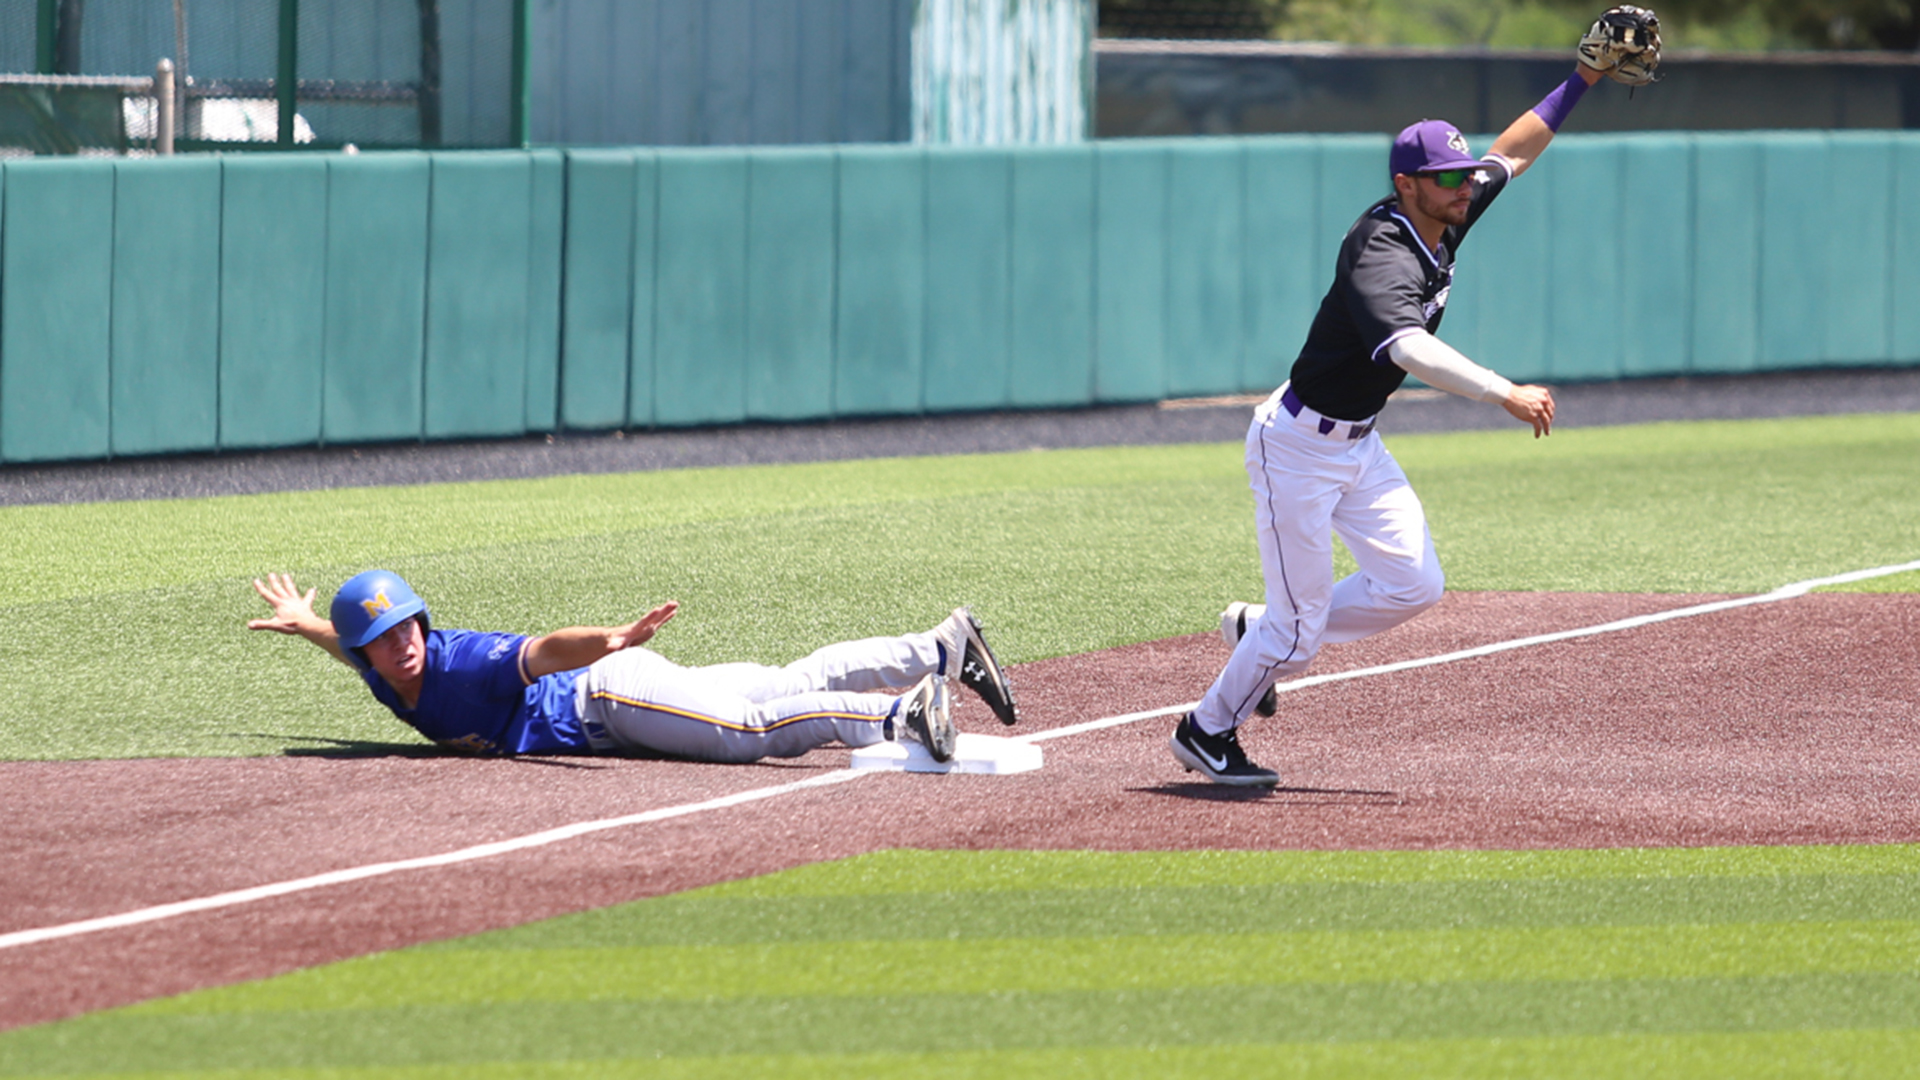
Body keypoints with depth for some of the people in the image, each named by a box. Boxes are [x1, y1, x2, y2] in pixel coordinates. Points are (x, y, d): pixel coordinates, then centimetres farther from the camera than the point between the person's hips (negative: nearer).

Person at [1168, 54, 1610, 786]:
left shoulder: (1438, 226, -2)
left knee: (1414, 585, 4)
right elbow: (1410, 348, -48)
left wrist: (1579, 83, 6)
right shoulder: (1383, 258, -30)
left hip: (1358, 444, 9)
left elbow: (1509, 155, 13)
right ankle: (1205, 733, 20)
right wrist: (1506, 395, -57)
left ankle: (1259, 633, 22)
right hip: (1298, 444, -9)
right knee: (1301, 624, -2)